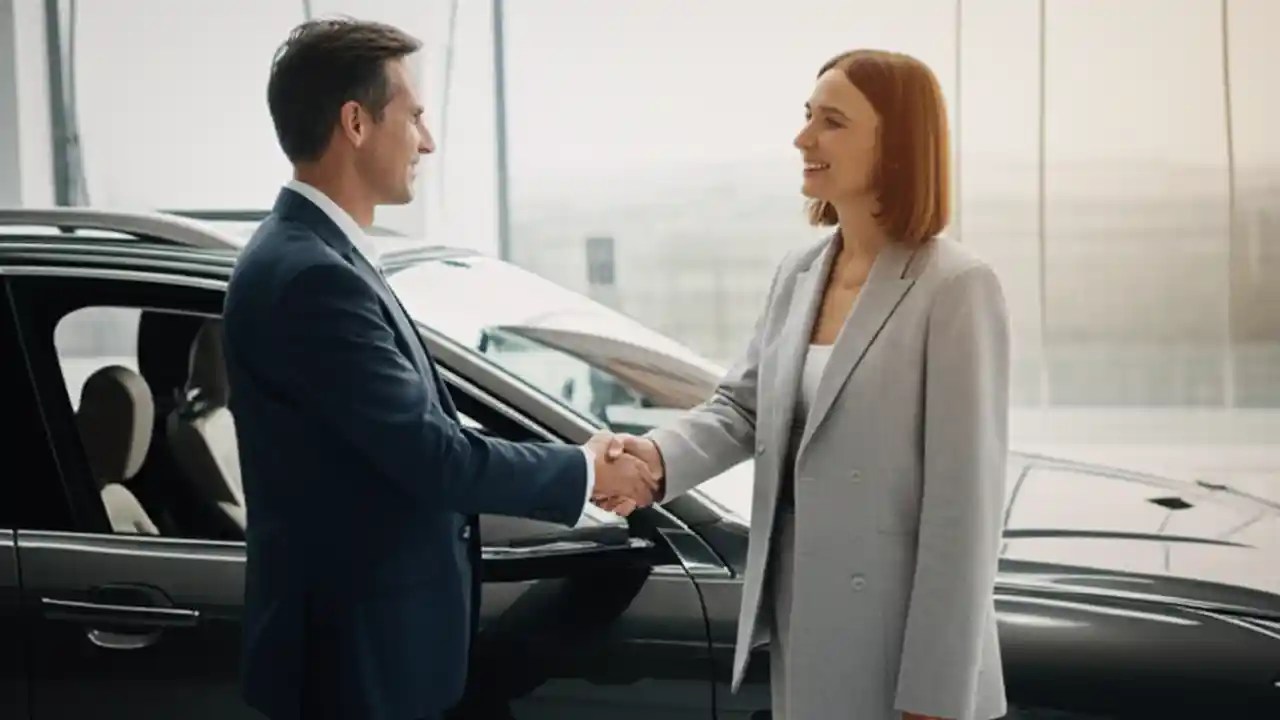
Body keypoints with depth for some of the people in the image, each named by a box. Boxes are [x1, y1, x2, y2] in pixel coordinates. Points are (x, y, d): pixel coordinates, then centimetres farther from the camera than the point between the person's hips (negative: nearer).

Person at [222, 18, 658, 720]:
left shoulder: (316, 256, 8)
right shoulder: (310, 275, -23)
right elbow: (431, 455, -22)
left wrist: (574, 466, 6)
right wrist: (585, 472, -9)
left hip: (369, 630, 10)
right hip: (354, 647, -10)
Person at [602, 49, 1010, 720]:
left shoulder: (955, 287, -15)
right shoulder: (798, 272, 8)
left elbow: (965, 503, -17)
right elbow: (742, 404, 11)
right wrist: (659, 454, -12)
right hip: (800, 622, 7)